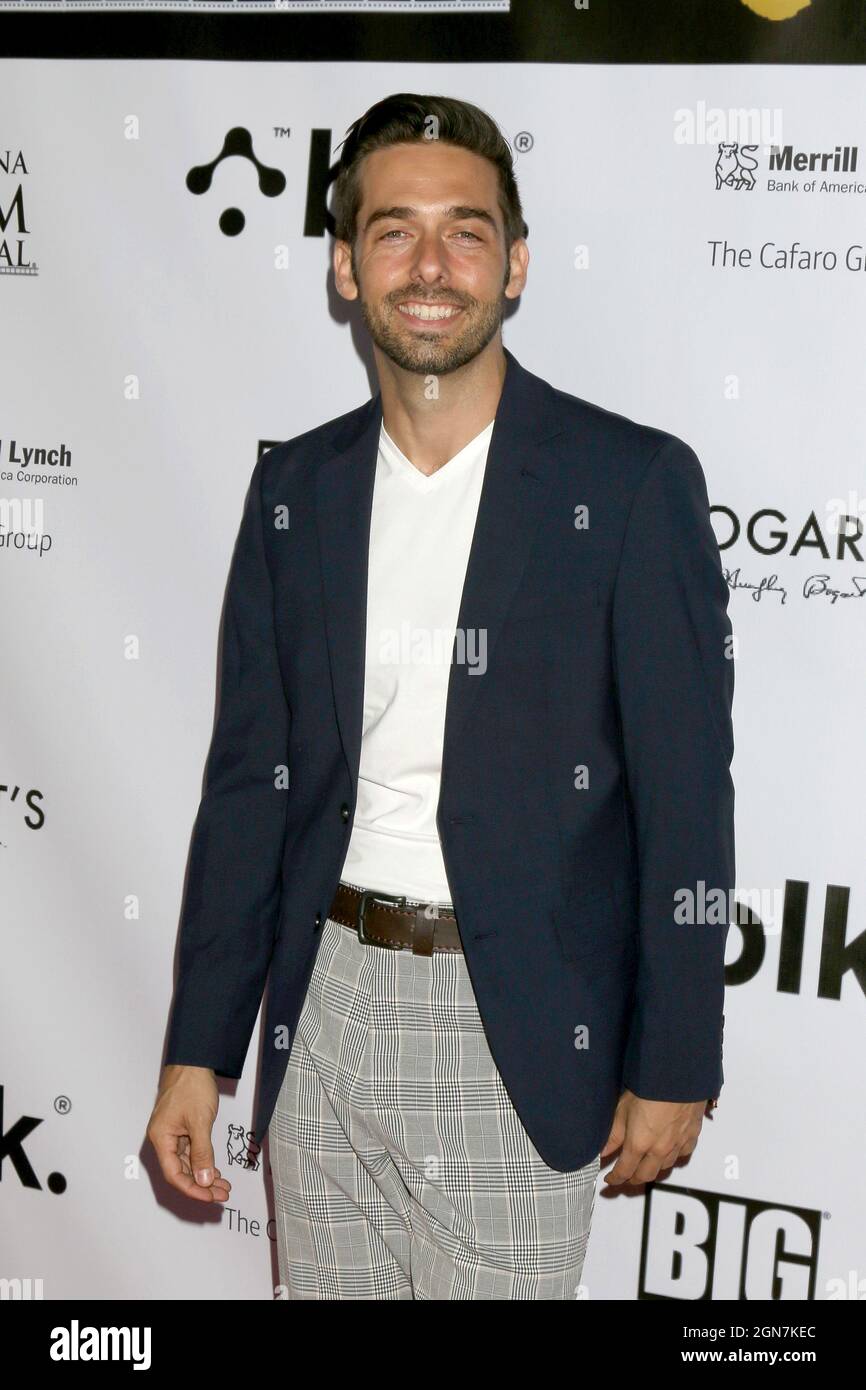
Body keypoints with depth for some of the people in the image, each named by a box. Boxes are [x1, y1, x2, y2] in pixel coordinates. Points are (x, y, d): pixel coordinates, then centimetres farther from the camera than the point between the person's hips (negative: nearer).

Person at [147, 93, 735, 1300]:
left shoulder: (635, 482, -8)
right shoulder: (294, 489, 4)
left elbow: (686, 801, -6)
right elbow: (249, 781, 6)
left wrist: (673, 1065, -5)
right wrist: (198, 1051, 5)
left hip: (518, 1034, -3)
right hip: (322, 1011, 4)